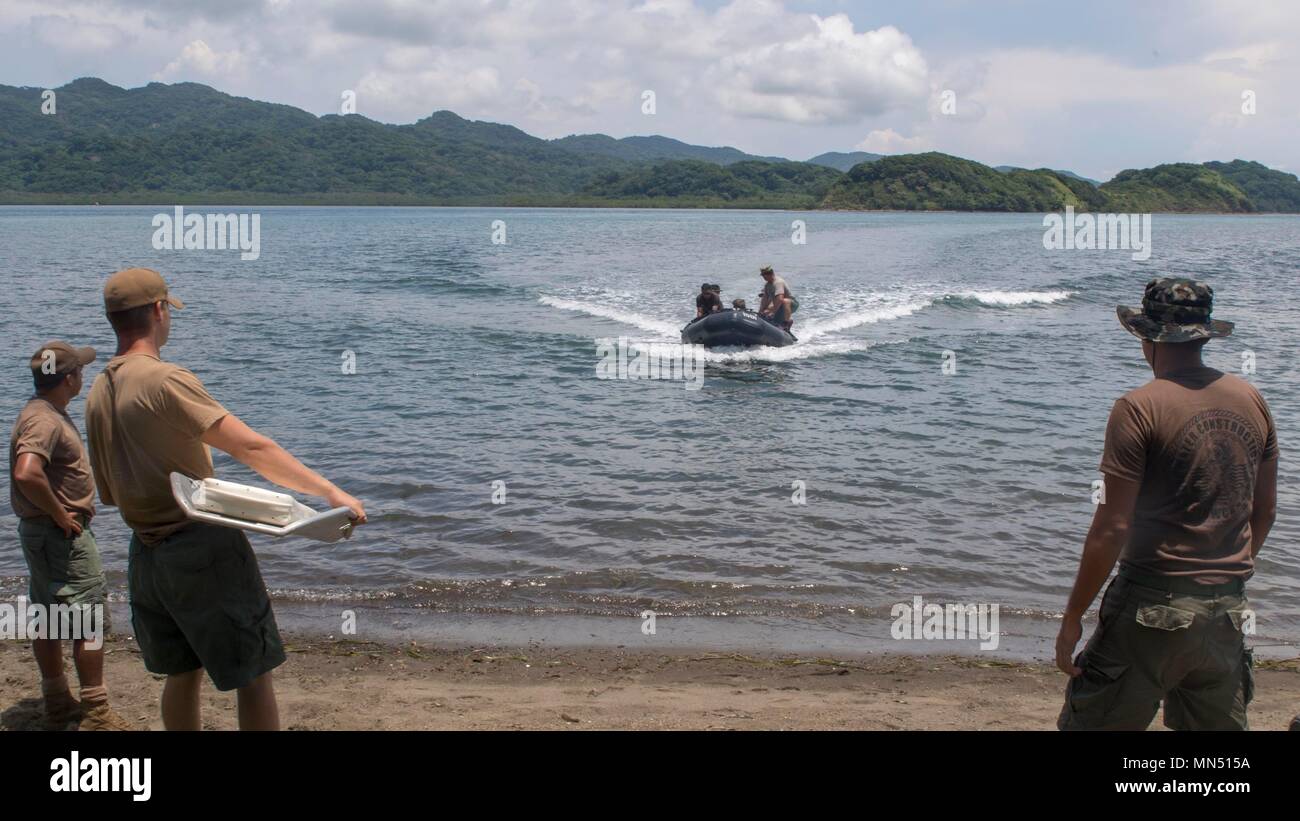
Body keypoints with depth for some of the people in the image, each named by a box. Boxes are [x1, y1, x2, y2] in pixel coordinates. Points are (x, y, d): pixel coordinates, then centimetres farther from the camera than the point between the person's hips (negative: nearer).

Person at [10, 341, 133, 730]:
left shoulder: (45, 413, 12)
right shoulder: (45, 421, -21)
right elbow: (26, 474, -37)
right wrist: (60, 515, -24)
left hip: (40, 532, 10)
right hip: (63, 535, -10)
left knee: (49, 619, 15)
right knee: (90, 620, -5)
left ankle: (58, 702, 26)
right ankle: (95, 712, 0)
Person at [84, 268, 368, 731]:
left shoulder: (98, 393, 7)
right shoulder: (164, 380, -17)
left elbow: (108, 492, 14)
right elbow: (252, 448, -25)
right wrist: (330, 492, -25)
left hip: (146, 554, 8)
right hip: (202, 549, -8)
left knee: (182, 673, 20)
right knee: (253, 674, 1)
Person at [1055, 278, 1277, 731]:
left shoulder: (1139, 408, -13)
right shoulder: (1251, 400, 6)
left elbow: (1113, 528, -15)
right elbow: (1265, 508, 14)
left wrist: (1073, 617, -8)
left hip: (1155, 609, -6)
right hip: (1228, 609, 7)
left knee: (1092, 721, 2)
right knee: (1220, 723, 19)